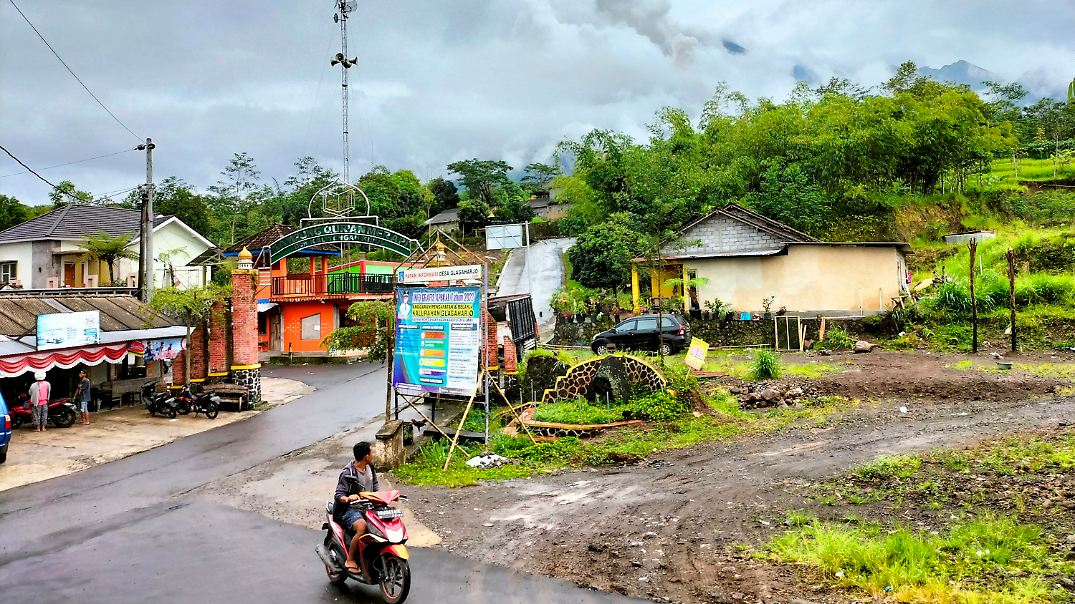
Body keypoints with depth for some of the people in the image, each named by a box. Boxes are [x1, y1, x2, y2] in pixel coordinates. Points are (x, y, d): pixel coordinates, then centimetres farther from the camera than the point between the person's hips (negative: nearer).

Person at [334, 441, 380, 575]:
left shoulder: (370, 467, 7)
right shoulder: (348, 474, -13)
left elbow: (375, 487, 13)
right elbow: (338, 495, -14)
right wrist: (348, 498, -37)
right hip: (350, 509, -7)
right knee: (362, 527, -36)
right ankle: (350, 560, -19)